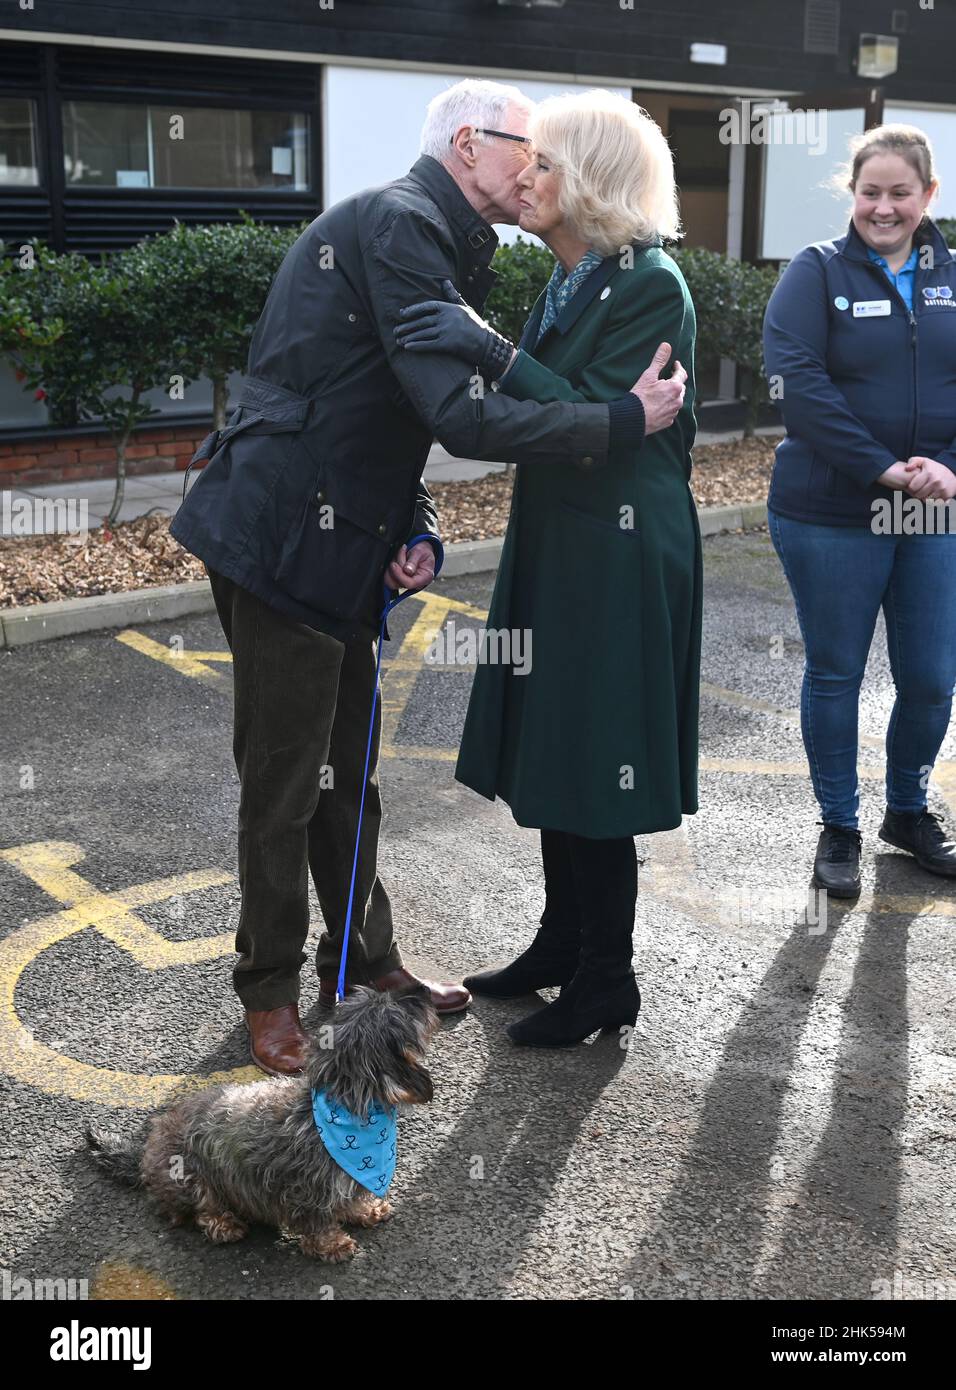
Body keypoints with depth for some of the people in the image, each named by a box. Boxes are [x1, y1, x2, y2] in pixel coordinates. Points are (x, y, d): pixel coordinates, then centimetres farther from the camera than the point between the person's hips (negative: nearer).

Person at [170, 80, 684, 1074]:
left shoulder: (434, 239, 17)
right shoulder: (400, 224, -15)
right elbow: (461, 417, -25)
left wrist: (416, 530, 3)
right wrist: (625, 420, -18)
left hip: (342, 539, 10)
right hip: (287, 537, -10)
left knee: (347, 769, 18)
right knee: (284, 783, 3)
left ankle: (364, 960, 34)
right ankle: (270, 991, 20)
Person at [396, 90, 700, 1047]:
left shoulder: (652, 286, -15)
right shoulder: (568, 281, 12)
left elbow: (598, 419, -23)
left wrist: (488, 350, -28)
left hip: (619, 552, -9)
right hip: (555, 544, 9)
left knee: (593, 764, 0)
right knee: (549, 750, 16)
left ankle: (605, 982, 16)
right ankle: (561, 943, 32)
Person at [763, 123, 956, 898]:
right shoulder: (818, 272, -3)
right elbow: (799, 382, -14)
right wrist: (883, 468, -20)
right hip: (831, 515, -3)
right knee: (835, 674, 7)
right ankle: (839, 828, 24)